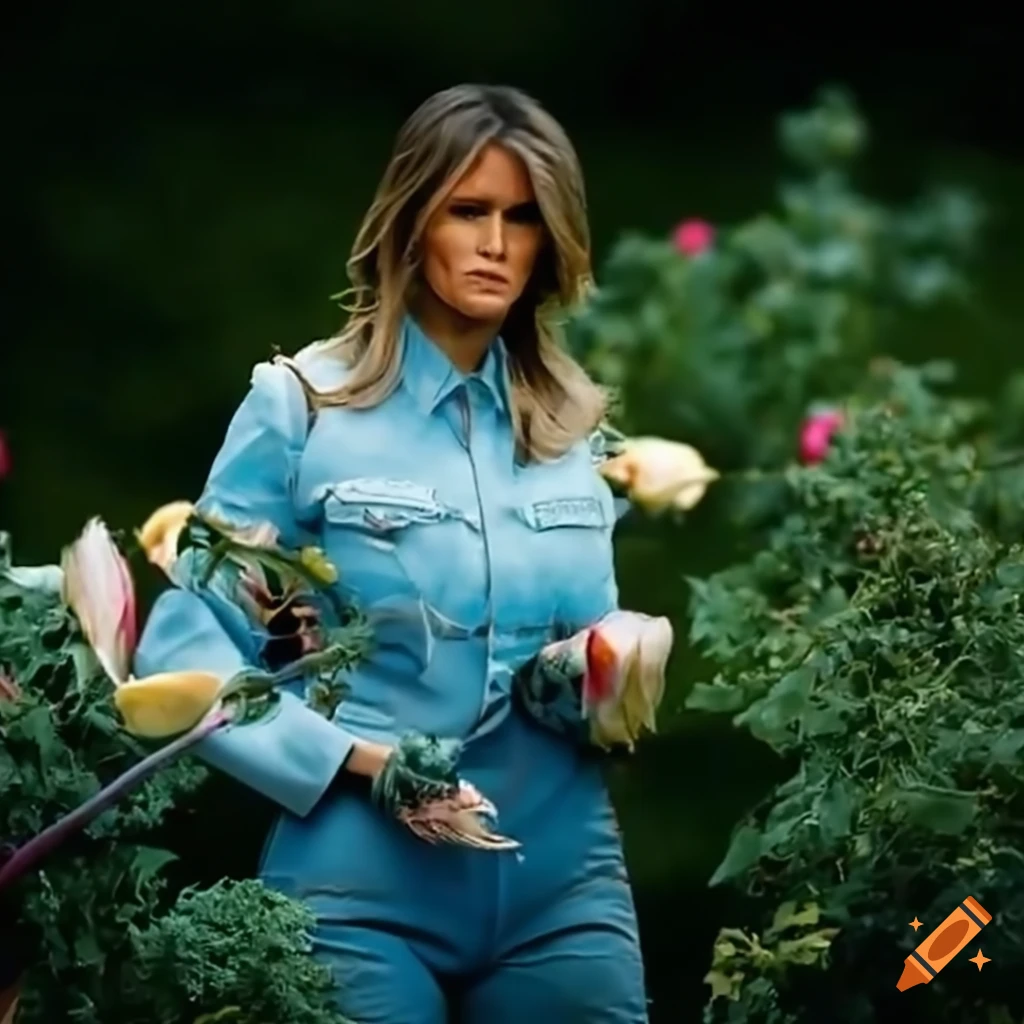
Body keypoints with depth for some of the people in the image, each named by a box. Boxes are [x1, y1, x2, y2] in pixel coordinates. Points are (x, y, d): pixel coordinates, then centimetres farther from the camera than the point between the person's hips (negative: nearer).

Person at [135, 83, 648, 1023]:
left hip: (563, 882, 4)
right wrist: (362, 758, -18)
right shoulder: (303, 405, -3)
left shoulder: (575, 426, 11)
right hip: (366, 888, -4)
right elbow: (182, 652, -6)